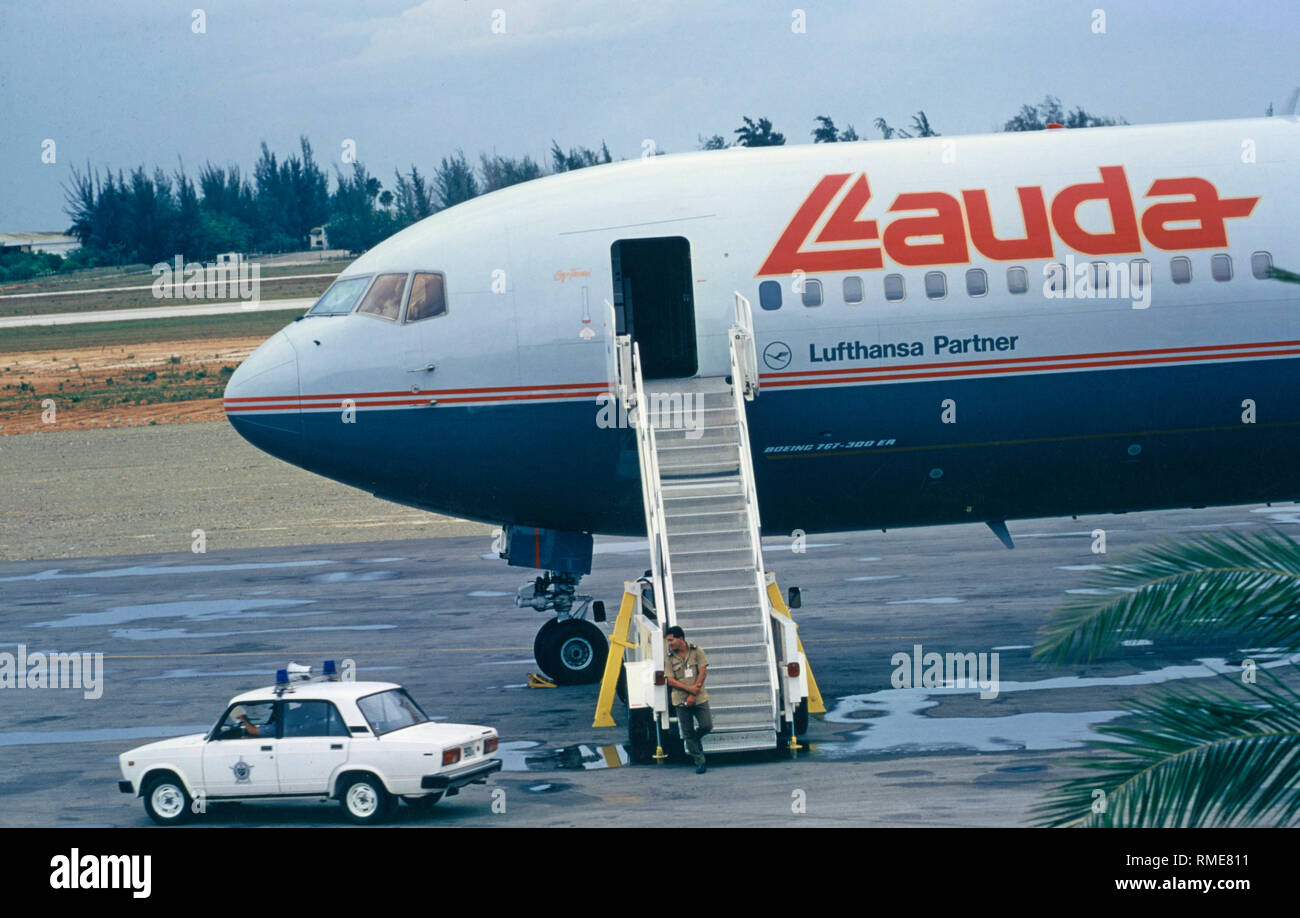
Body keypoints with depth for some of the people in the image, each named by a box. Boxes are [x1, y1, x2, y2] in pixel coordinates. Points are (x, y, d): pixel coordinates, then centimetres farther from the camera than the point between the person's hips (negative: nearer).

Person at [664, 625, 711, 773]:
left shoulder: (696, 651, -1)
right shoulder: (670, 657, 1)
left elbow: (702, 672, -5)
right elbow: (670, 681, -4)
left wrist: (693, 695, -12)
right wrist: (690, 688, -17)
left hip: (699, 698, -1)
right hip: (681, 700, 1)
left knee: (706, 725, -8)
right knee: (687, 732, 1)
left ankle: (696, 739, 26)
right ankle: (699, 762, 9)